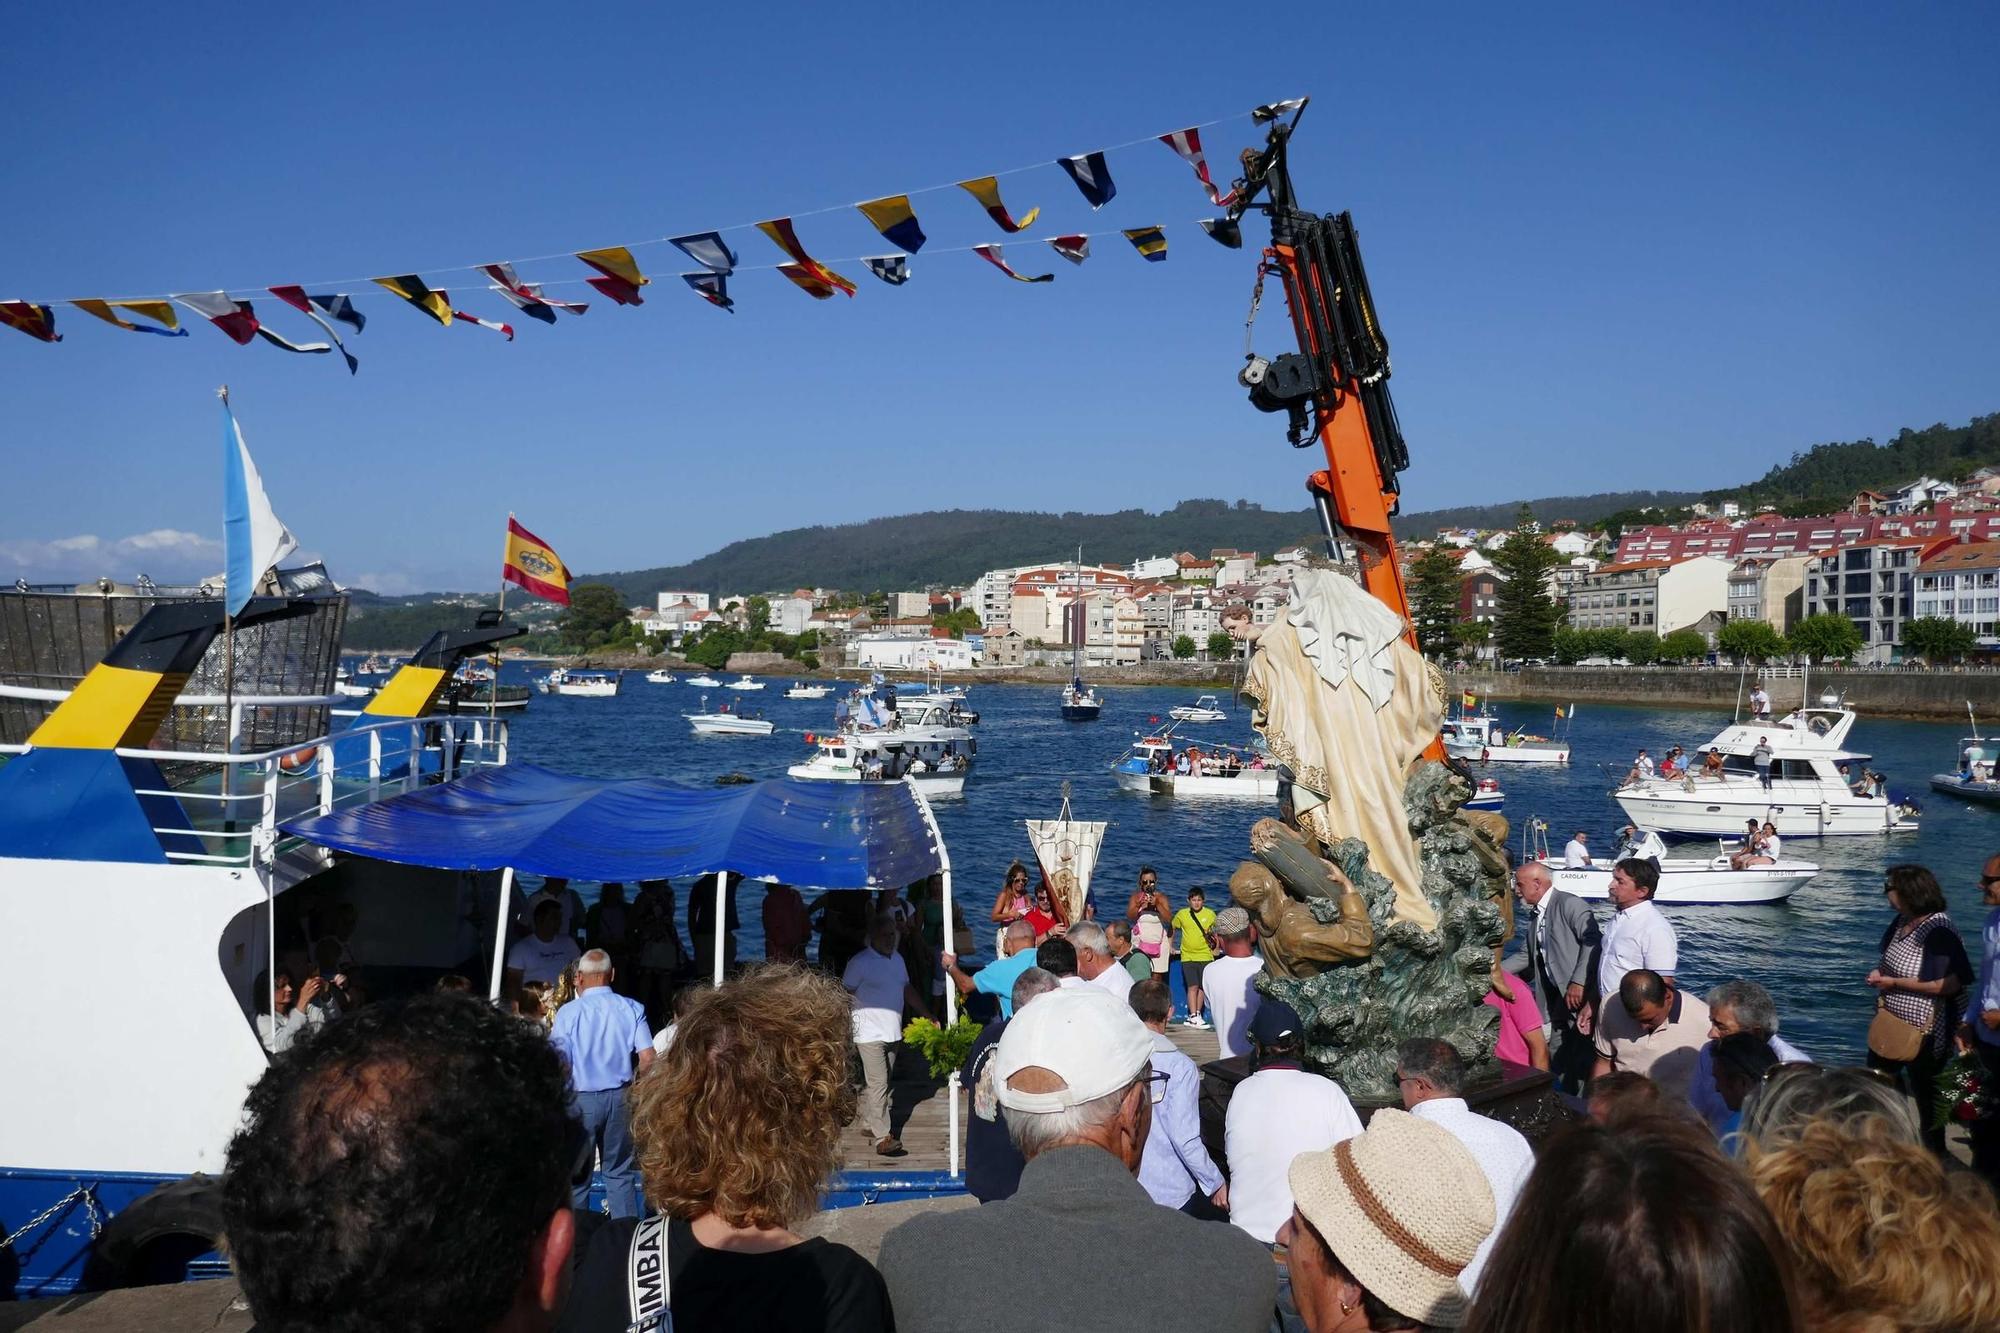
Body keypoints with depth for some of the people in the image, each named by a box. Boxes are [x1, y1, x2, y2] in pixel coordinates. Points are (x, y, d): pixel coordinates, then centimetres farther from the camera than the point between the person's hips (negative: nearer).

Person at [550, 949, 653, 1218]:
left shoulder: (568, 1012, -10)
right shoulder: (632, 1009, -4)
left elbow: (558, 1063, -13)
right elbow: (647, 1058, -7)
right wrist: (635, 1085, 11)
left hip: (580, 1098, -2)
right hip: (619, 1097, 2)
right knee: (620, 1172, 14)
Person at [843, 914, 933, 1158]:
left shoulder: (897, 959, 12)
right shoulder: (860, 963, -10)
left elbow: (908, 990, 21)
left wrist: (929, 1017, 19)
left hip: (892, 1033, 7)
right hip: (870, 1034, -7)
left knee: (876, 1083, 15)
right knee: (878, 1085, -10)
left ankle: (869, 1124, 28)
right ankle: (882, 1138, -10)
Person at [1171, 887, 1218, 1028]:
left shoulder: (1210, 914, 1)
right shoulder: (1181, 914, 1)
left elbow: (1216, 932, 15)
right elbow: (1172, 928, 16)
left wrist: (1215, 947, 6)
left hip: (1205, 955, 1)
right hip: (1187, 956, -1)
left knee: (1201, 987, 6)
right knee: (1192, 986, -10)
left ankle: (1197, 1015, 17)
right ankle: (1193, 1017, -11)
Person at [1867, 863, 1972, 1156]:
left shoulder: (1938, 932, -25)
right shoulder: (1902, 922, 2)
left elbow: (1949, 984, -32)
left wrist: (1894, 983, -26)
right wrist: (1878, 971, -3)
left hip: (1925, 1031, -9)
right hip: (1891, 1023, 9)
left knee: (1924, 1090, 9)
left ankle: (1933, 1154, 27)